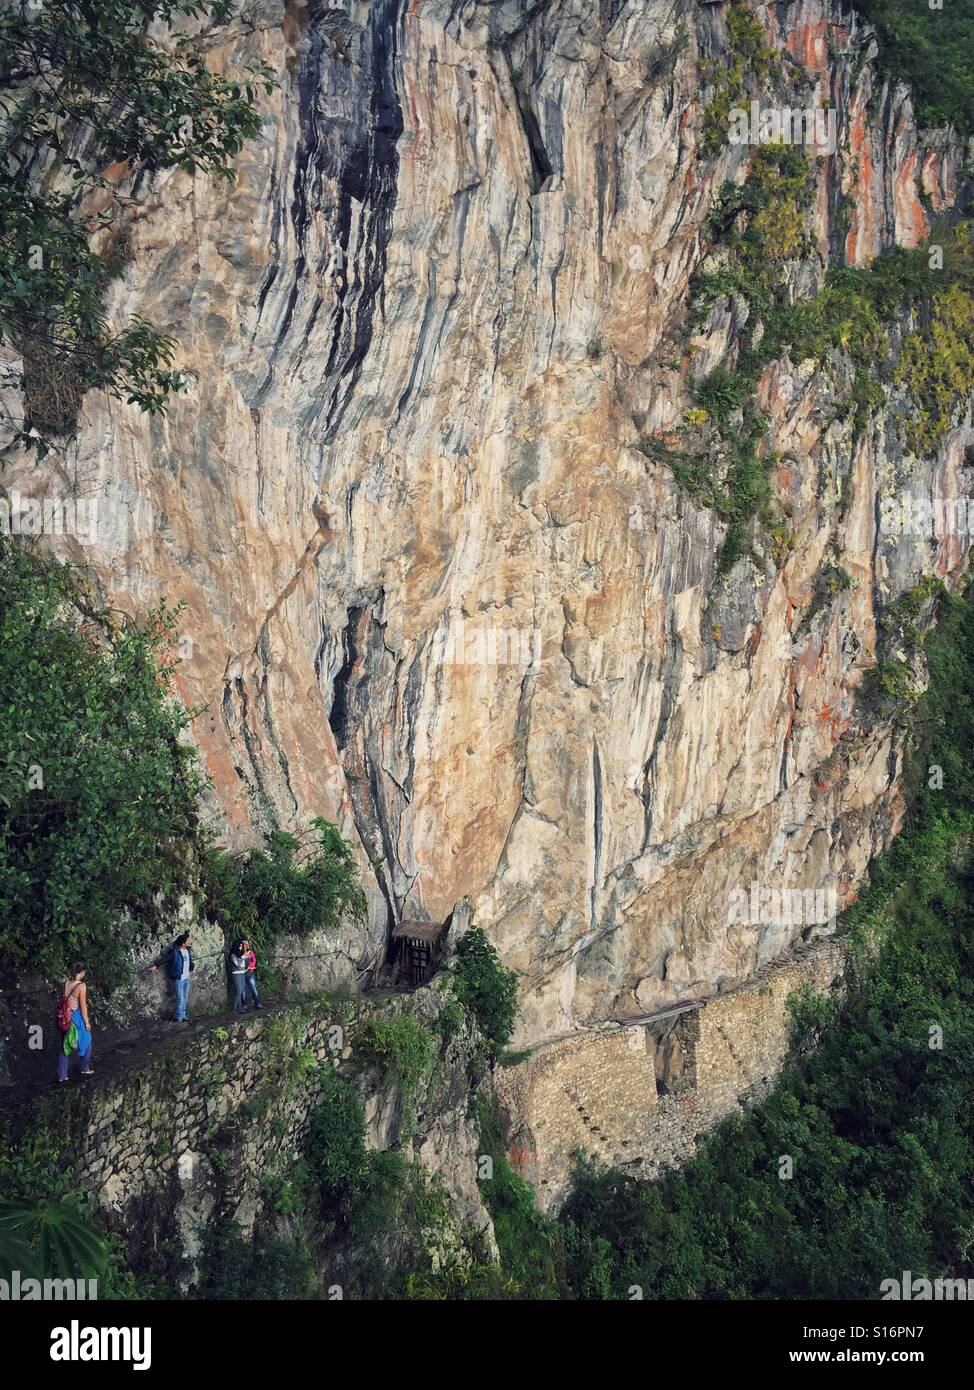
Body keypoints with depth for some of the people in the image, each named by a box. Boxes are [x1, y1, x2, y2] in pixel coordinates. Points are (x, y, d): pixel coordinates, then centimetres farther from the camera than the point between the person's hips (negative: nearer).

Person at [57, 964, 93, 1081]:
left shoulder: (65, 984, 0)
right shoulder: (81, 986, -17)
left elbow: (61, 1001, 6)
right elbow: (83, 1006, -14)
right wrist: (87, 1022, -6)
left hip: (64, 1017, 5)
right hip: (77, 1017, -5)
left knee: (64, 1045, 13)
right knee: (86, 1041, 18)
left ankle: (62, 1075, 15)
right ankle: (85, 1068, 28)